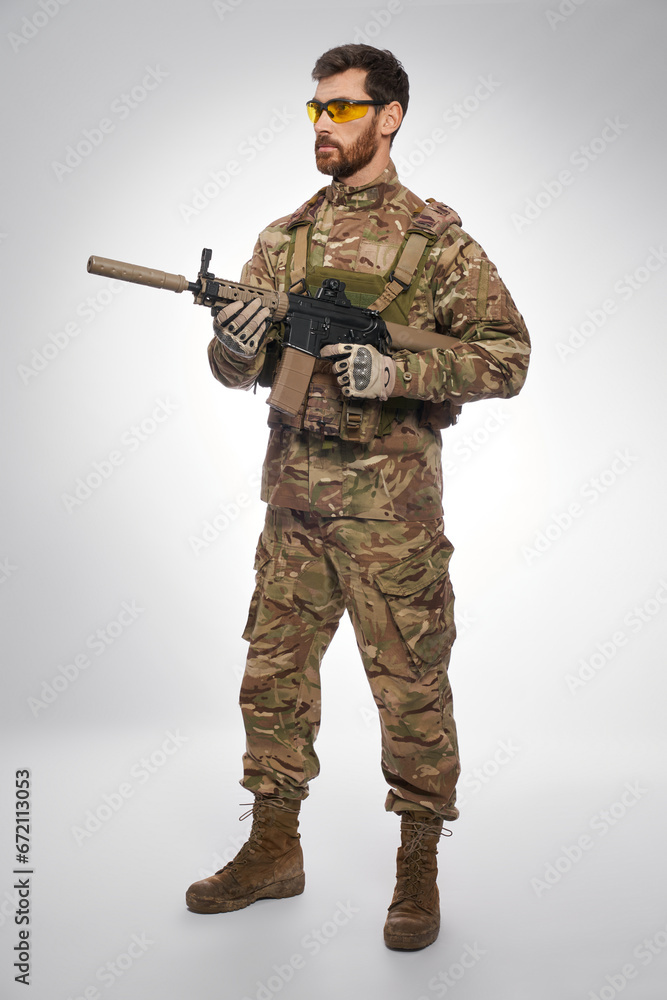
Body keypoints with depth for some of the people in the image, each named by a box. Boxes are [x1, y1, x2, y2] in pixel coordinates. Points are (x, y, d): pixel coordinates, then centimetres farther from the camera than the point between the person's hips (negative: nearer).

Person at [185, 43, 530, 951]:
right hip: (293, 494, 6)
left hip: (389, 501, -5)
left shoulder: (433, 237, -2)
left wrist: (394, 370, -19)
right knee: (274, 671, 11)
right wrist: (237, 346, -10)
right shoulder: (282, 238, 13)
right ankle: (274, 849, 28)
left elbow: (507, 355, -6)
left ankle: (419, 871, 19)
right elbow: (240, 369, 14)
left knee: (410, 684, 2)